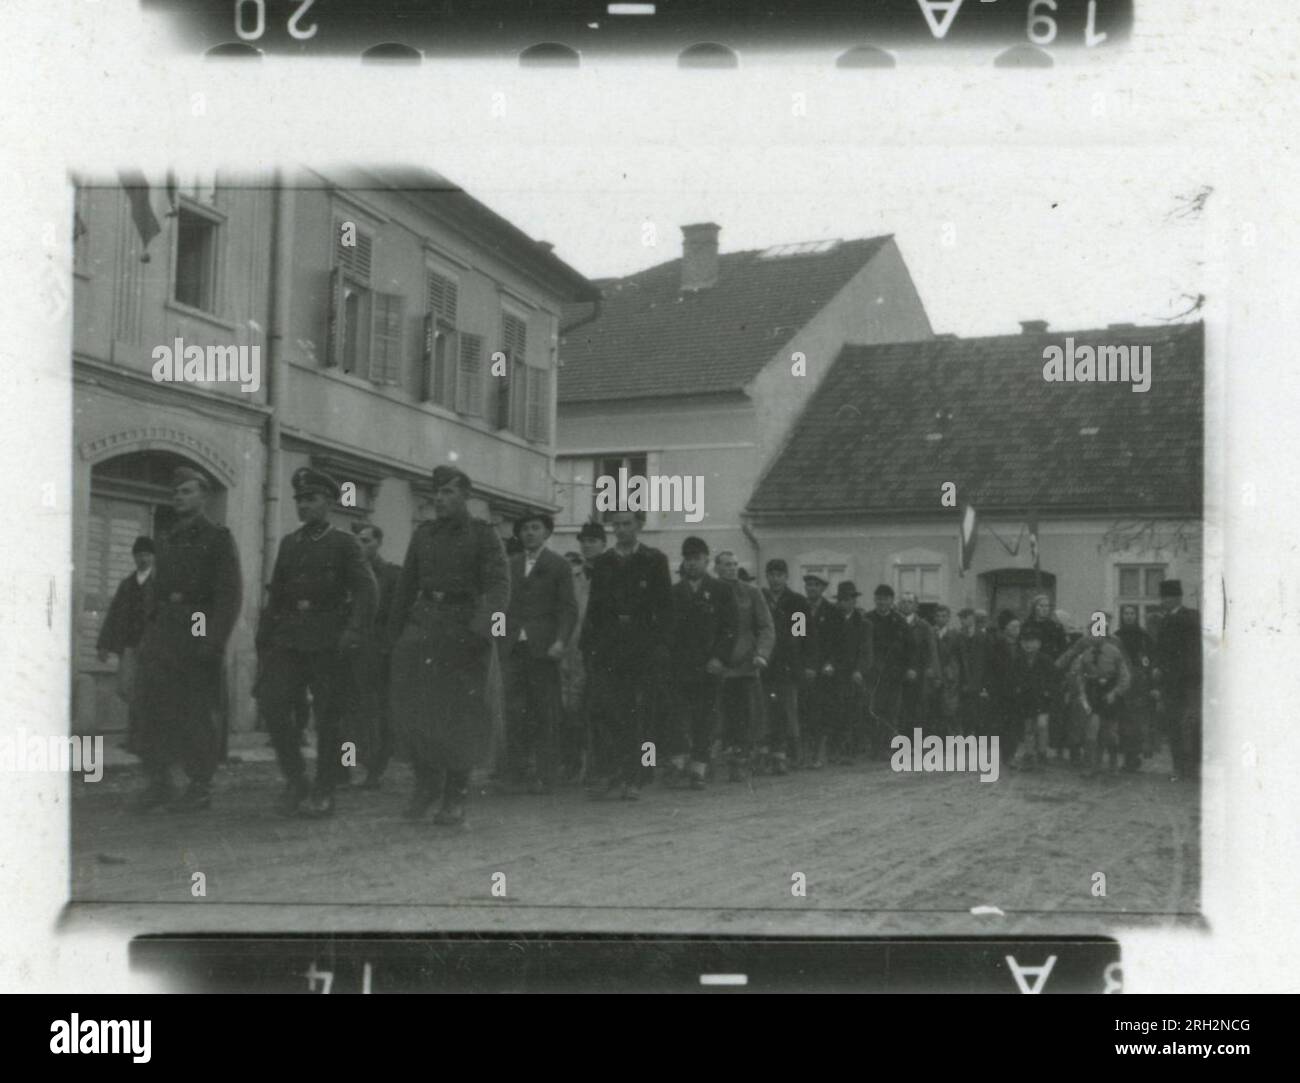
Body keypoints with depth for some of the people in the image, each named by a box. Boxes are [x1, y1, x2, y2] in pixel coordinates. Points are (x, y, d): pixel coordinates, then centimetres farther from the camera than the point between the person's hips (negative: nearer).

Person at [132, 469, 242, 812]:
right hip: (163, 631, 6)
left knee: (195, 713, -3)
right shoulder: (167, 541, 18)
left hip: (198, 633, -6)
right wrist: (147, 633, 12)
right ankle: (157, 784, 6)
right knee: (149, 704, -1)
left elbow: (230, 592, -9)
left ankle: (200, 788, 5)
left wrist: (214, 639, -17)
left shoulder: (219, 539, -1)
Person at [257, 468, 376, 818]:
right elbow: (276, 593, 20)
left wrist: (355, 631, -21)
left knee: (328, 717, -1)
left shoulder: (345, 544, 2)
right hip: (289, 638, 4)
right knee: (274, 704, -10)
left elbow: (365, 590, -8)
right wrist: (264, 638, 15)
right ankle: (295, 780, 4)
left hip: (328, 641, -4)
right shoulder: (288, 543, 17)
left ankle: (323, 793, 9)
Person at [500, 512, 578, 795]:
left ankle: (543, 774, 2)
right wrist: (501, 639, 3)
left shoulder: (558, 565, 5)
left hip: (542, 648, -3)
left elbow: (569, 608, -1)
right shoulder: (510, 565, 16)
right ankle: (516, 772, 3)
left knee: (543, 713, -1)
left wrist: (560, 641, -13)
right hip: (513, 647, 3)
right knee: (514, 711, -1)